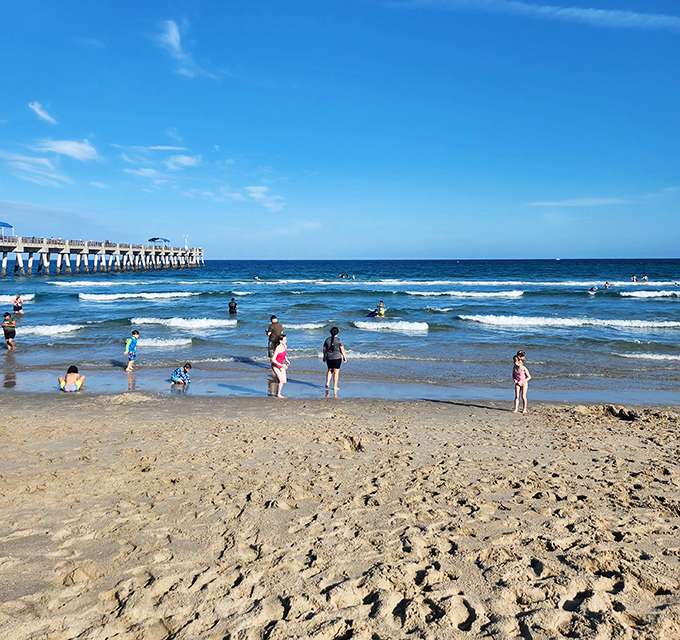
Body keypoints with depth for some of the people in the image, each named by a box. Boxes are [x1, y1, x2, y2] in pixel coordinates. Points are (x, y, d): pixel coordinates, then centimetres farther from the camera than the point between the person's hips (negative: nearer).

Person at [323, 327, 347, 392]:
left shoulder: (327, 340, 3)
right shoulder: (339, 340, -8)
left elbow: (324, 349, 8)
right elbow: (342, 350, -9)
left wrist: (324, 357, 19)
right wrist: (345, 357, -1)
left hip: (329, 357, 4)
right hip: (337, 357, -4)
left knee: (330, 370, 20)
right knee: (336, 372, 3)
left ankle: (327, 383, 5)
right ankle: (335, 387, 5)